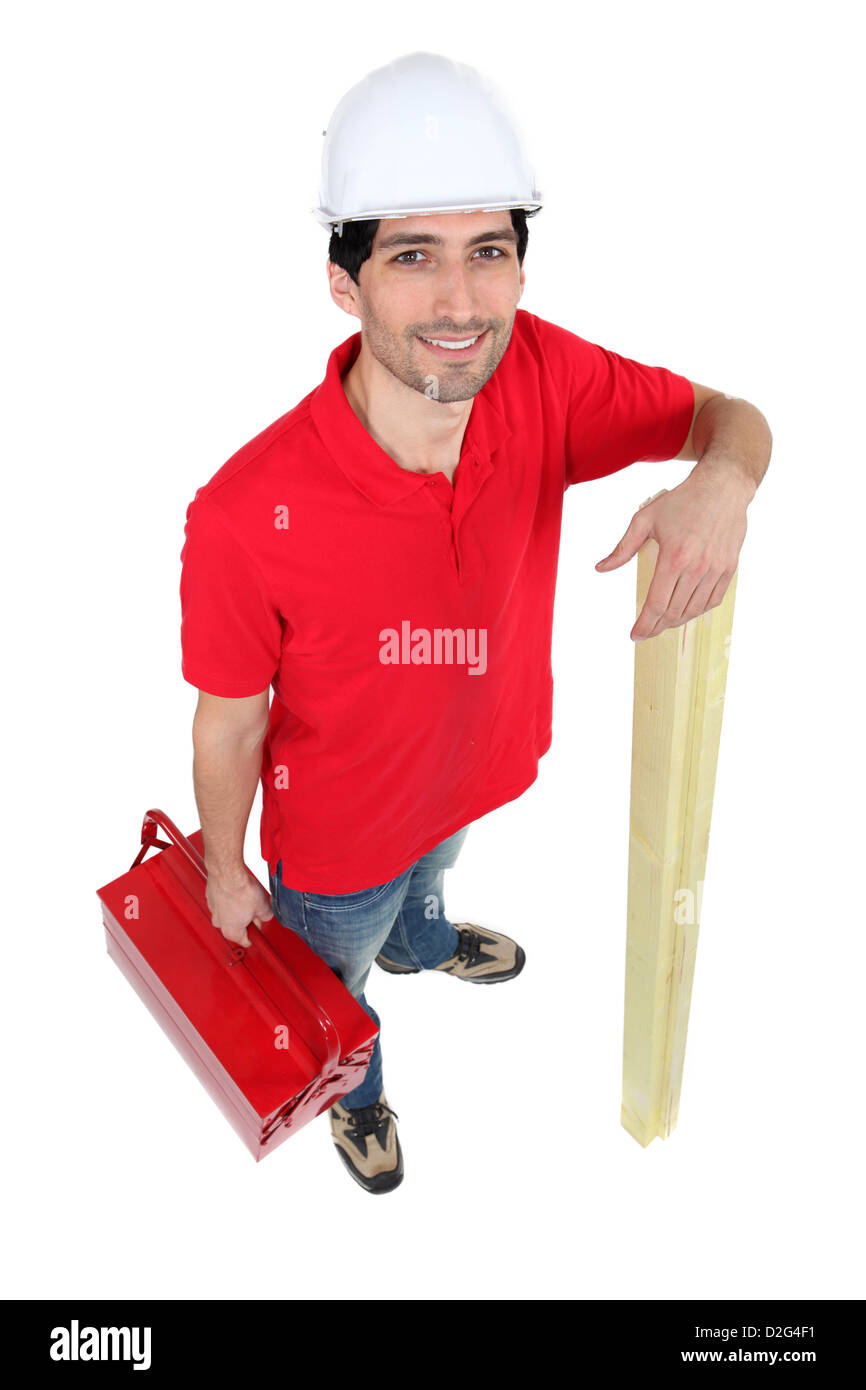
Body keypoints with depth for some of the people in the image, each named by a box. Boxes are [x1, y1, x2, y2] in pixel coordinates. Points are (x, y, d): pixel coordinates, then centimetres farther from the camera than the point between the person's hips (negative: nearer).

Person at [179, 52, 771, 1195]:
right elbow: (230, 725, -23)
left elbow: (726, 416, -13)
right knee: (335, 976, 30)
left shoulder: (542, 377, -26)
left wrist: (722, 478, -39)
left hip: (469, 765, 4)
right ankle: (354, 1091, 67)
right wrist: (225, 872, -6)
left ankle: (422, 945, 79)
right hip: (338, 831, -4)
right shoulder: (246, 518, -38)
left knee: (426, 872, 40)